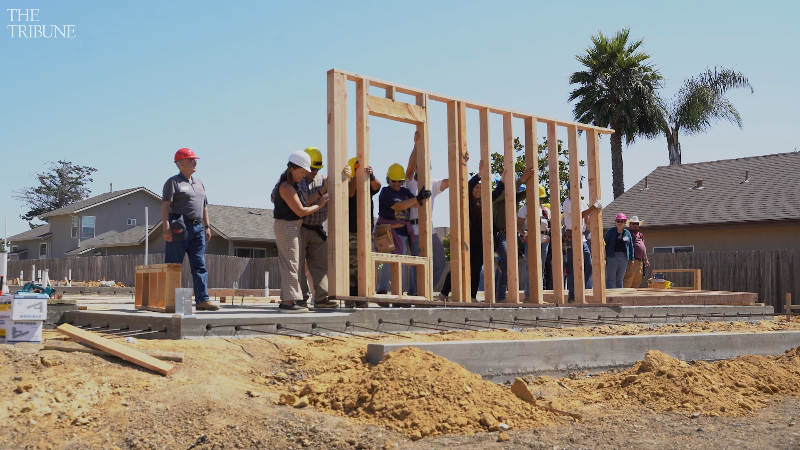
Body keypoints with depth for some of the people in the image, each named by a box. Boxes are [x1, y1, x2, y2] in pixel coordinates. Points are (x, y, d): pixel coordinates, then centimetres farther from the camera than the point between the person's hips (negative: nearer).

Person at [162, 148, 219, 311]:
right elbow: (165, 206, -9)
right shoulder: (173, 182, -1)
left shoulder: (199, 183, 21)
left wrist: (207, 226, 16)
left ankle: (202, 299, 2)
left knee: (200, 265, 2)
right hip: (180, 227, -7)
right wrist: (166, 228, -19)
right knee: (173, 266, -4)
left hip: (197, 227, 7)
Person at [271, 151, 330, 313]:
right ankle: (288, 302, -7)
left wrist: (321, 194, 2)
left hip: (293, 227, 11)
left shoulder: (294, 185, 15)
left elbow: (306, 201, 11)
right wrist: (319, 205, -8)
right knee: (290, 265, -9)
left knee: (295, 265, 13)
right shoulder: (286, 187, -17)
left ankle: (289, 300, 19)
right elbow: (301, 211, -19)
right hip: (286, 227, -11)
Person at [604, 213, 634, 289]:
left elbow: (631, 246, 14)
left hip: (624, 258, 3)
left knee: (620, 279, 11)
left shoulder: (627, 233, 10)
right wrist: (603, 258, -8)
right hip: (612, 257, -3)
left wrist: (631, 258, 11)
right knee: (610, 278, -6)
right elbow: (604, 244, -1)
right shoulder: (611, 231, 1)